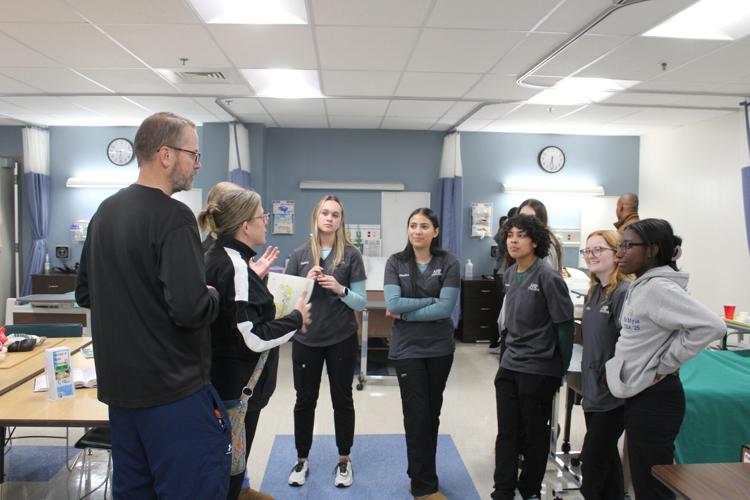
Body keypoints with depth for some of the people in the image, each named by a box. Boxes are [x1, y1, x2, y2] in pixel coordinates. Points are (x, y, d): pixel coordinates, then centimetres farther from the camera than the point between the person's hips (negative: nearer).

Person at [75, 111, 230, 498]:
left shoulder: (105, 212, 8)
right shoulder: (173, 216, -18)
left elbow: (84, 294, 17)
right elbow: (191, 309, -26)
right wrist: (213, 296, -6)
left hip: (119, 384, 9)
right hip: (172, 388, -9)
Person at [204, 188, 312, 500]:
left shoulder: (217, 258, 5)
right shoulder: (236, 268, -25)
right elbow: (254, 338, -28)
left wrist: (254, 278, 11)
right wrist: (296, 318, -15)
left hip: (221, 375, 10)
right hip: (238, 381, -10)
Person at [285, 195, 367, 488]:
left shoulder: (351, 255, -3)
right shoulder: (299, 255, 2)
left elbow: (361, 302, -2)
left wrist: (340, 289, -20)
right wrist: (306, 282, -15)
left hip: (342, 340, -1)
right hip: (306, 339, 1)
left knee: (342, 399, 11)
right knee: (305, 400, 11)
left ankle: (344, 460, 28)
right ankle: (302, 460, 30)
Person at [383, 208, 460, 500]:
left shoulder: (449, 263, -4)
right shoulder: (395, 263, -2)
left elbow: (446, 308, -14)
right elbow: (392, 304, -14)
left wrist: (405, 313, -14)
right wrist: (431, 300, -13)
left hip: (440, 347, 1)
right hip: (407, 347, -1)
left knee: (432, 413, 13)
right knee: (417, 414, 0)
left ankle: (420, 474, 32)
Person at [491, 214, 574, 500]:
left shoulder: (548, 277, -15)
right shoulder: (510, 275, 5)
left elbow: (565, 324, -12)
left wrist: (561, 370, -6)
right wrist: (507, 354, 14)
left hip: (539, 369, -6)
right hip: (509, 366, 6)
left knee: (534, 434, 11)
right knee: (506, 433, 11)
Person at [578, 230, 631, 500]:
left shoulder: (624, 292, -17)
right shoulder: (593, 292, 10)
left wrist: (613, 377, -19)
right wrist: (588, 373, 15)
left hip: (613, 392, -8)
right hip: (593, 387, 8)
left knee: (592, 460, 0)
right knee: (606, 456, 19)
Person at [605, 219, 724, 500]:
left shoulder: (659, 288, -19)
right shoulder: (640, 286, 9)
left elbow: (712, 326, -27)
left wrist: (666, 364, -19)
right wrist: (615, 370, 9)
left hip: (654, 398, -9)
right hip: (639, 395, 9)